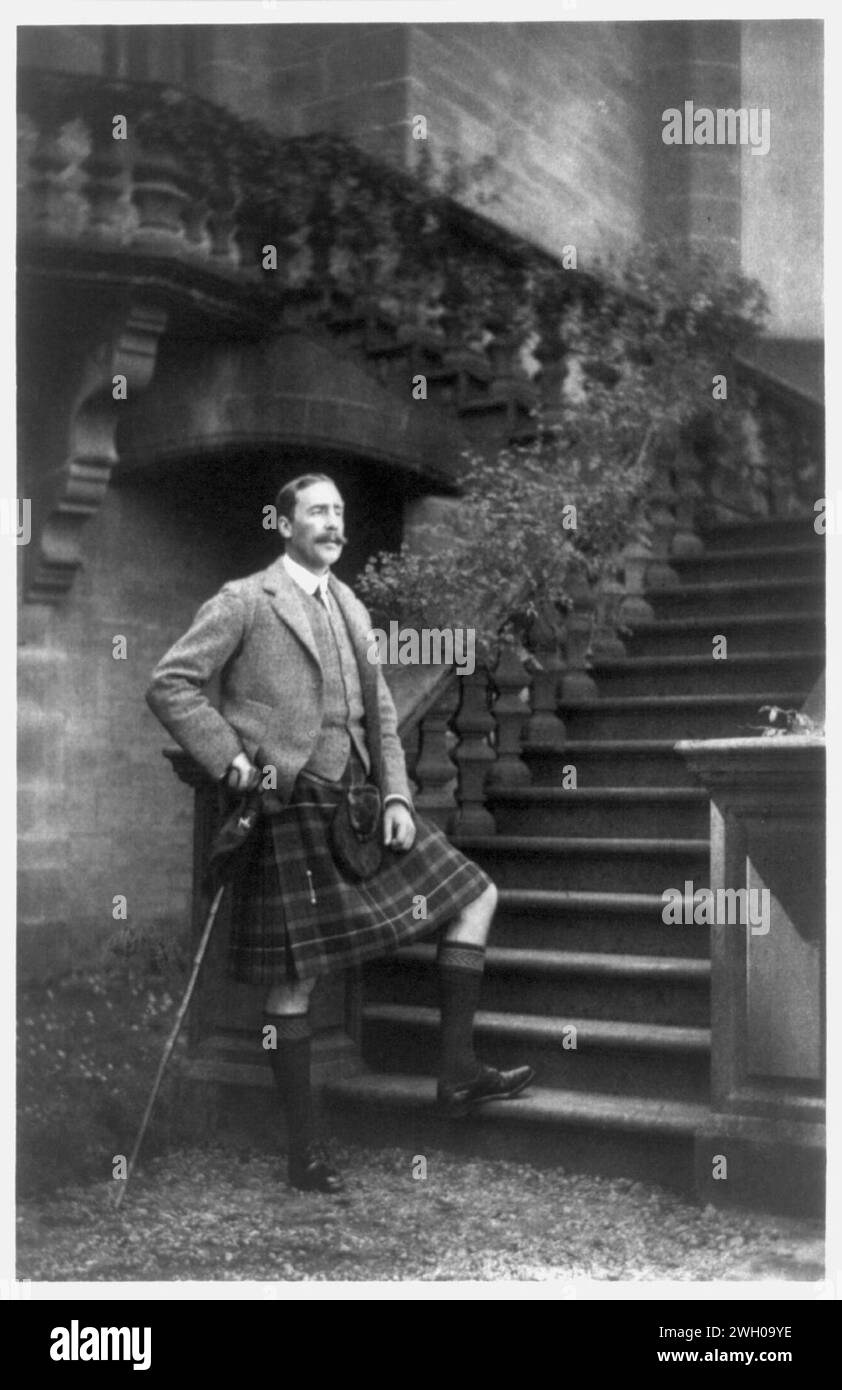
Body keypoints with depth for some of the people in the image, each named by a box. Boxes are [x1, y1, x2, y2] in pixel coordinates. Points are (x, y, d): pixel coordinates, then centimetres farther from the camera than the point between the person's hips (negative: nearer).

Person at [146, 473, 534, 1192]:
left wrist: (396, 796, 4)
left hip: (358, 798, 7)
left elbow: (379, 711, 16)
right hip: (288, 809, -7)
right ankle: (303, 1148, 13)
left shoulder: (350, 607, 16)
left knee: (476, 894, 5)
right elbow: (169, 684, -9)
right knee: (294, 979, -1)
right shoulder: (244, 602, -6)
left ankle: (457, 1070, 10)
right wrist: (231, 761, -16)